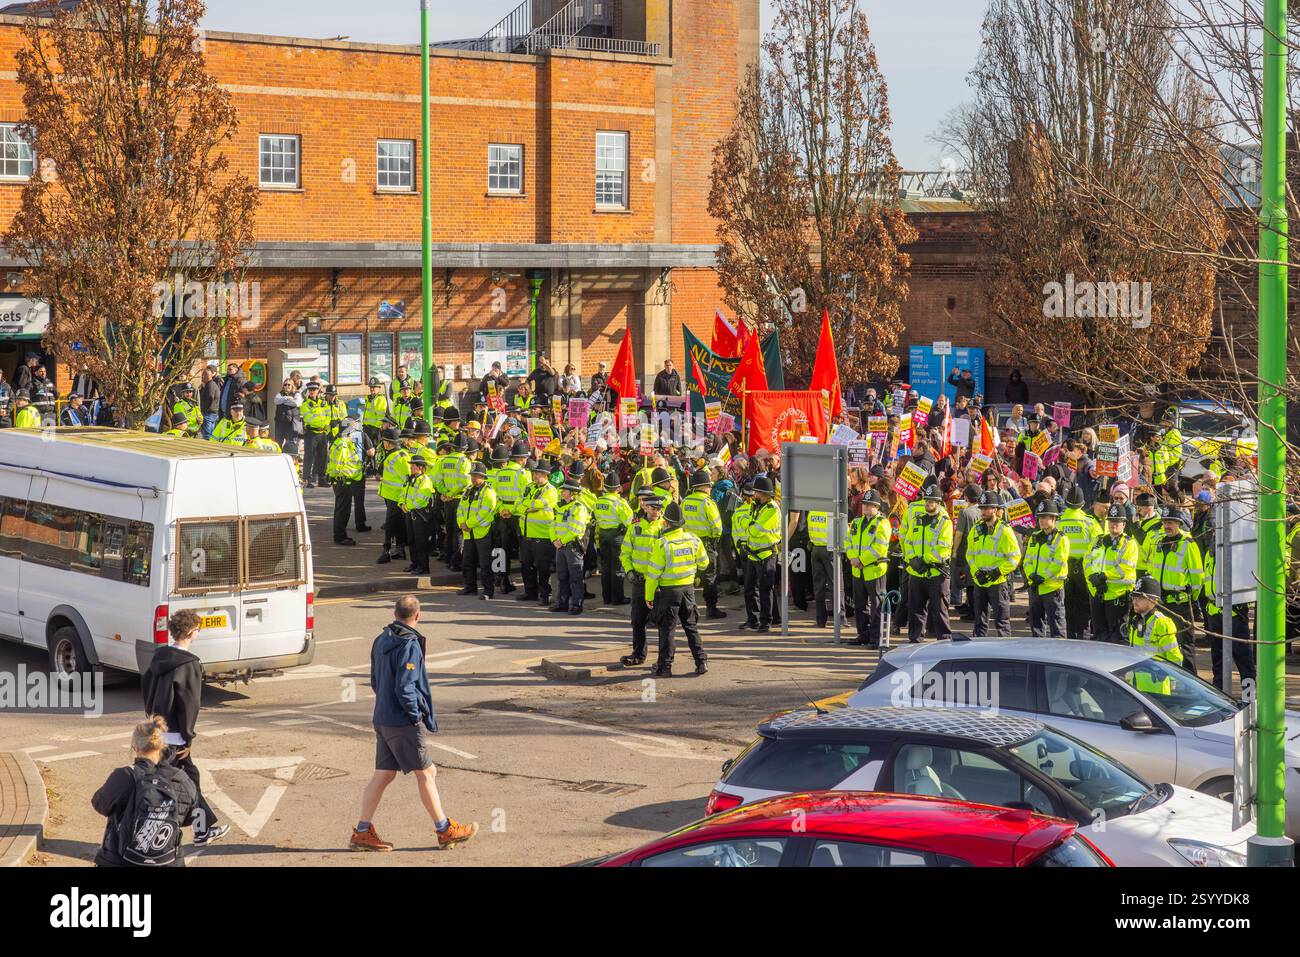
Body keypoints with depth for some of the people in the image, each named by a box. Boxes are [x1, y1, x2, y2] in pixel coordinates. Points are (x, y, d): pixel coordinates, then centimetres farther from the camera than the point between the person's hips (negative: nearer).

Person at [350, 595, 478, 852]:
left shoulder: (381, 641, 10)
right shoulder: (409, 645, -17)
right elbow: (404, 687, -22)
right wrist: (416, 715, -11)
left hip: (382, 719, 8)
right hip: (404, 723, -8)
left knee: (383, 775, 10)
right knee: (426, 773, 2)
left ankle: (362, 832, 9)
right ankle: (445, 831, 10)